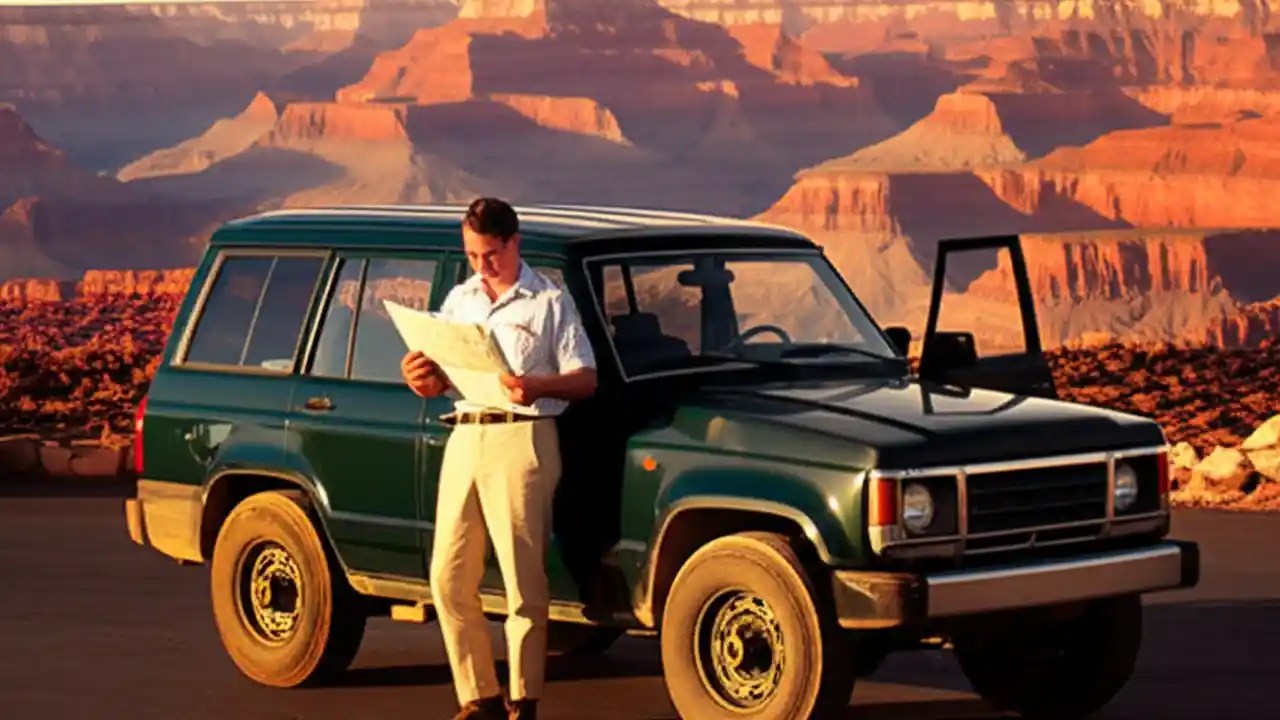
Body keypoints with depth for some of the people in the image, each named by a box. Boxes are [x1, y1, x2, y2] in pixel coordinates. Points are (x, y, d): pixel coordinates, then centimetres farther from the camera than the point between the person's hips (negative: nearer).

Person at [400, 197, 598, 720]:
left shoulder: (550, 302, 2)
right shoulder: (459, 300, 17)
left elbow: (585, 379, -3)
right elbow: (441, 378, 18)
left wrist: (536, 386, -23)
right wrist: (423, 378, -6)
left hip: (522, 438, -5)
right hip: (465, 437, 5)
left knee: (524, 582, -4)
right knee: (449, 578, 2)